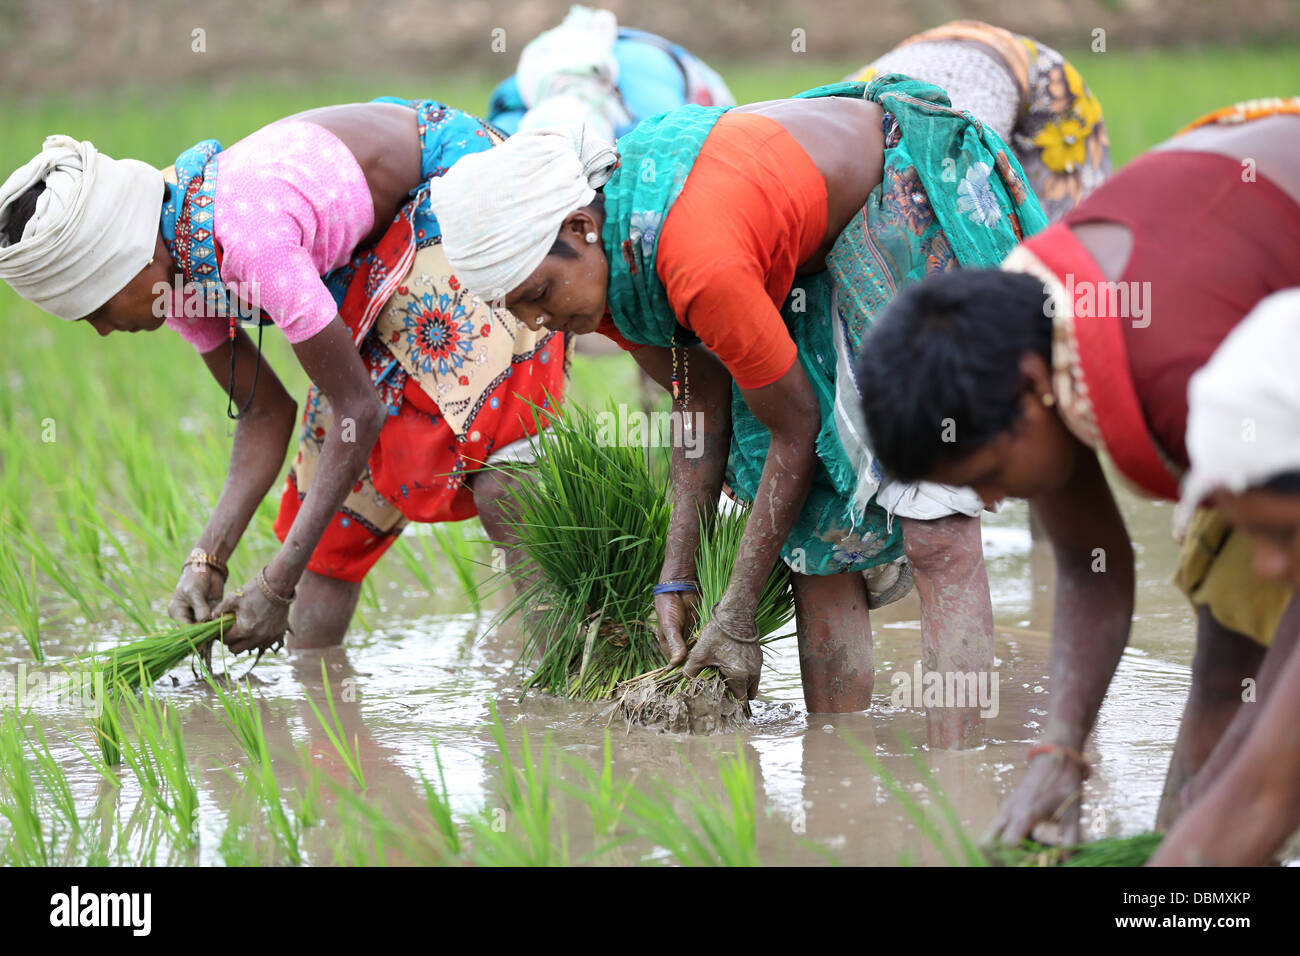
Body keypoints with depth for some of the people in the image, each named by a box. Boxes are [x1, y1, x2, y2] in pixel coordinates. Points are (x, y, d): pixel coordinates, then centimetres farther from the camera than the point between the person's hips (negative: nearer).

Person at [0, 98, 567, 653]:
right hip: (375, 250, 9)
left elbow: (360, 410, -30)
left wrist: (277, 586, -27)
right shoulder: (170, 270, -11)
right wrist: (207, 560, -14)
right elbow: (265, 413, -1)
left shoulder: (251, 241, -37)